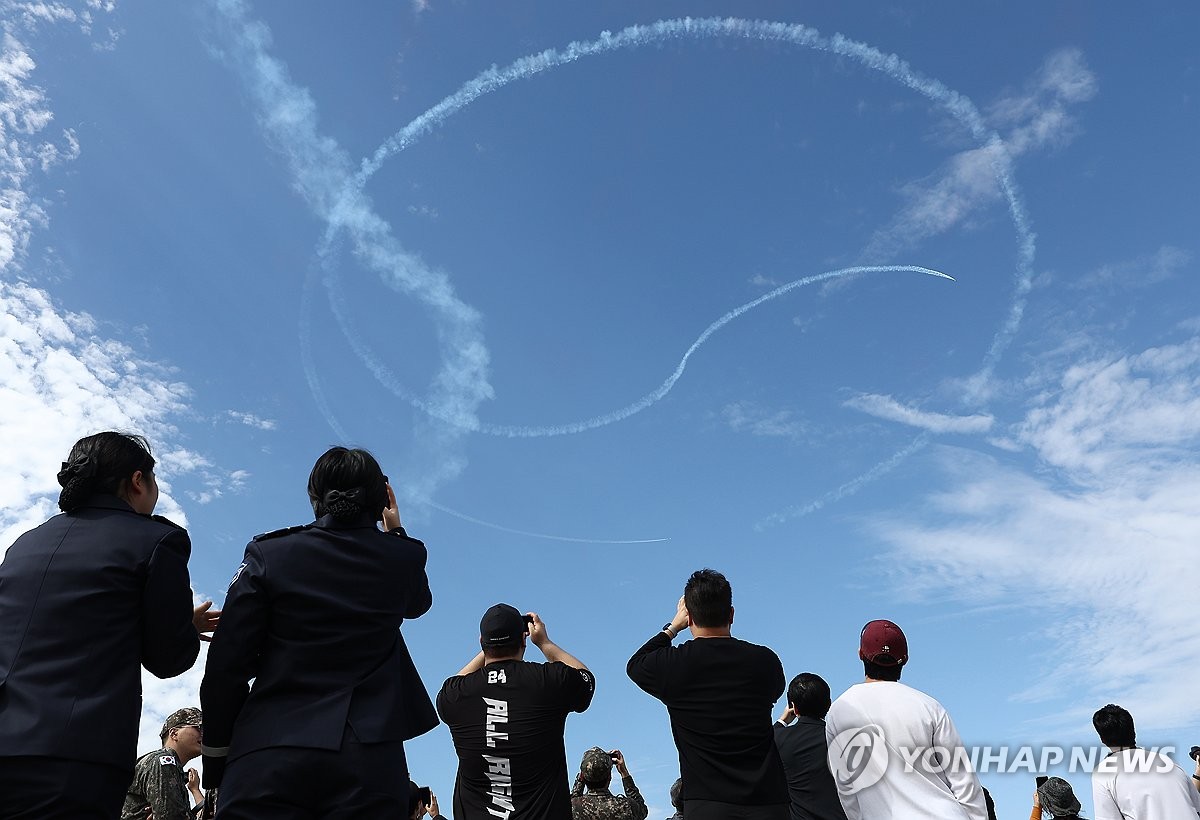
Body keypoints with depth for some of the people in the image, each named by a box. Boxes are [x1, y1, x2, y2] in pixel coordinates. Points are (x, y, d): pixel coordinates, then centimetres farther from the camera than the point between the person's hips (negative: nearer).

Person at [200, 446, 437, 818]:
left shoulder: (269, 554, 1)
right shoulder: (403, 557, 5)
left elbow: (226, 666, -1)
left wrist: (216, 759, 11)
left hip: (270, 751, -1)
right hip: (369, 758, 1)